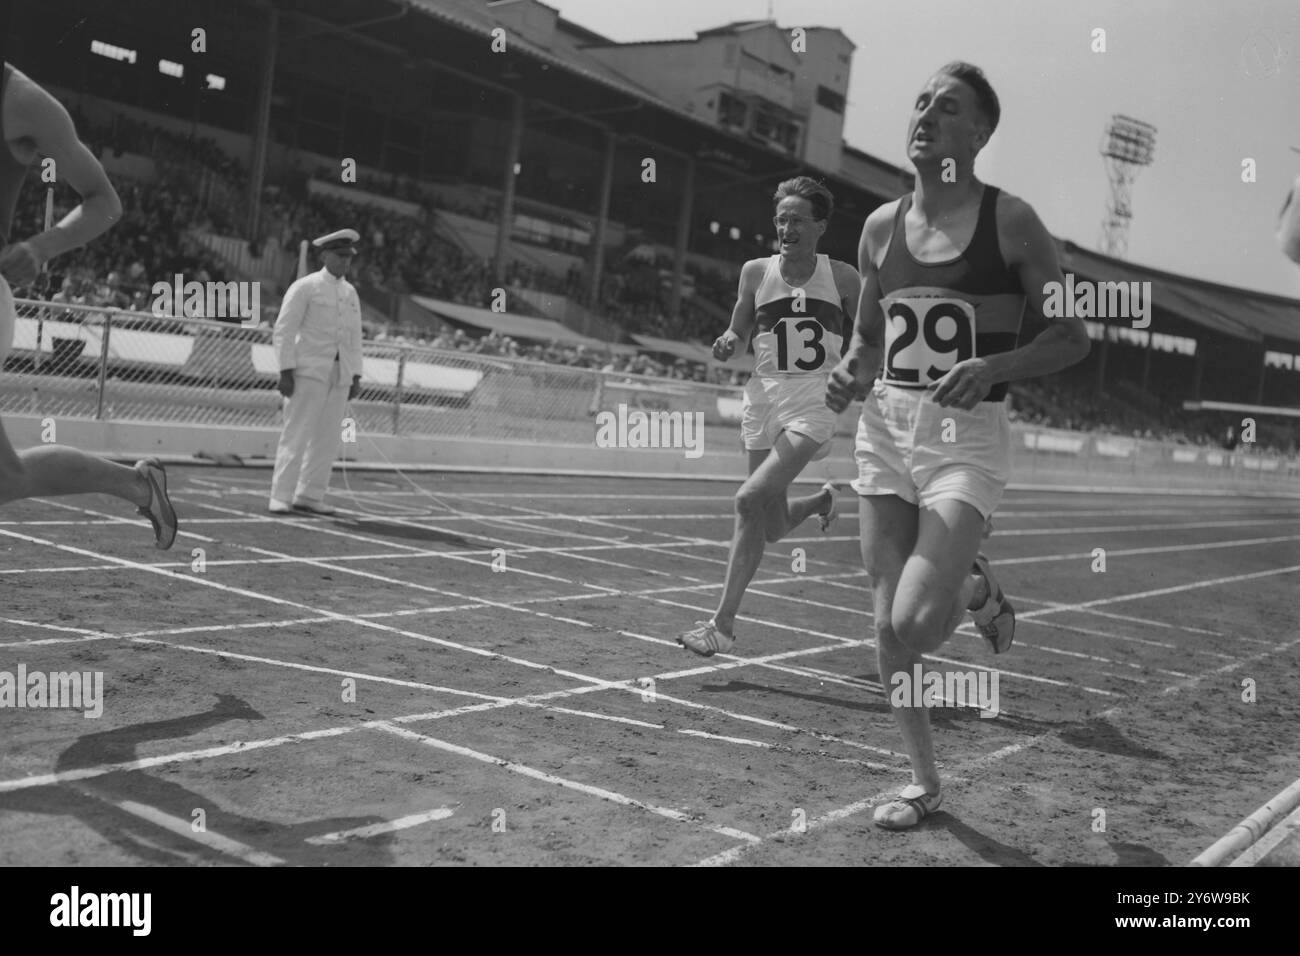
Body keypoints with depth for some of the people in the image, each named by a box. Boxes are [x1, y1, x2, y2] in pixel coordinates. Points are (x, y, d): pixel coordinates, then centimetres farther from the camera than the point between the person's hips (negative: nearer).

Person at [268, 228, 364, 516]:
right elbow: (283, 330, -6)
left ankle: (309, 495, 12)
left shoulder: (350, 292, 15)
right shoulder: (305, 287, -3)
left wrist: (356, 376, 12)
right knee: (297, 434, -8)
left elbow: (355, 337, 19)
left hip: (339, 374, 6)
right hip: (308, 372, -6)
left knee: (328, 438, 4)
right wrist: (286, 371, -13)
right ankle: (280, 497, -4)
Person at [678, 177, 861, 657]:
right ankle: (823, 500, 45)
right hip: (764, 396, 4)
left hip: (815, 401, -4)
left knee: (750, 499, -20)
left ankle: (723, 624, -13)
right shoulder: (755, 272, 5)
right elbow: (738, 333, 15)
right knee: (772, 527, 8)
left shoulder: (843, 277, 1)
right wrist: (727, 344, -7)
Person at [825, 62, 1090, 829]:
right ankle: (926, 781, 24)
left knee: (914, 626, -17)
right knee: (889, 631, 5)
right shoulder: (881, 226, 8)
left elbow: (1073, 338, -4)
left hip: (967, 437, -5)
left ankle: (977, 588, 18)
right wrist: (850, 376, -2)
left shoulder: (1010, 221, -6)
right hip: (885, 430, 5)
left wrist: (992, 368, -19)